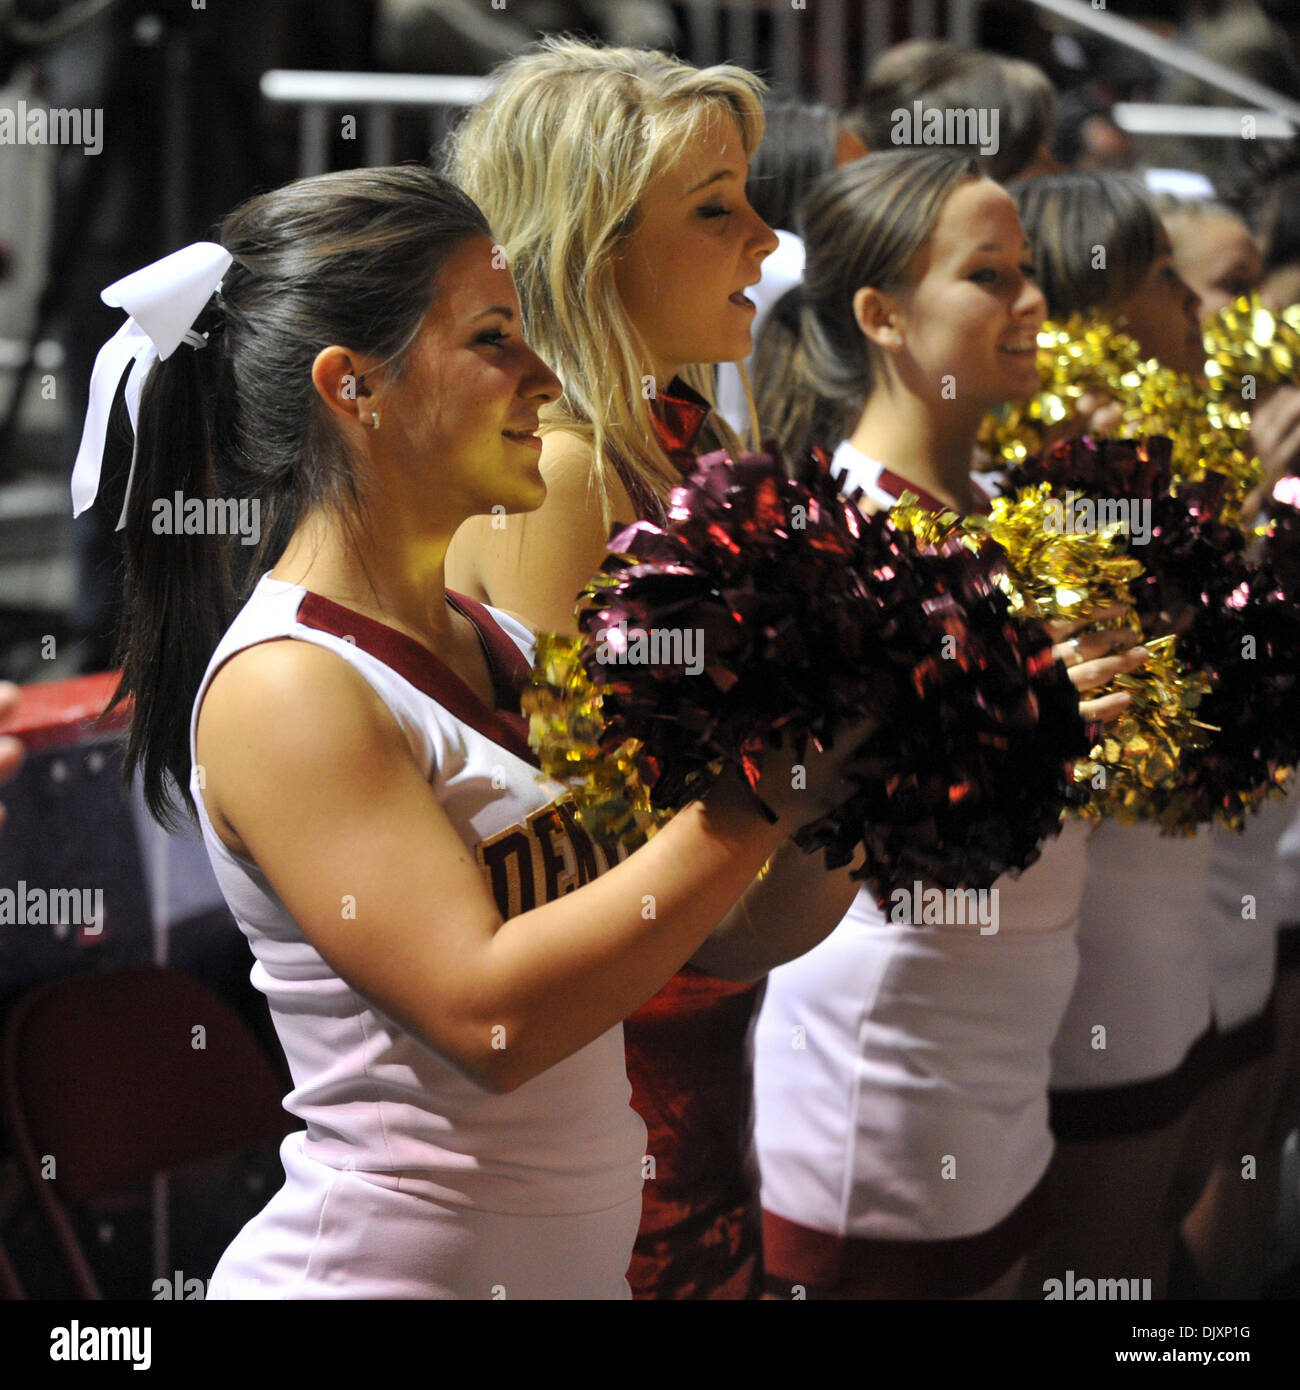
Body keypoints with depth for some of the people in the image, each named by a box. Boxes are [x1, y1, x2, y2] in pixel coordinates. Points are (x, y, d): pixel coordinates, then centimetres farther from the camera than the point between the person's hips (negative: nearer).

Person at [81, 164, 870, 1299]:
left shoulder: (498, 649, 7)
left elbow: (733, 930, 7)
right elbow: (491, 1011, -25)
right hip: (392, 1264, -8)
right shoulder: (281, 687, -17)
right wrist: (767, 789, -23)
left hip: (574, 1252, 8)